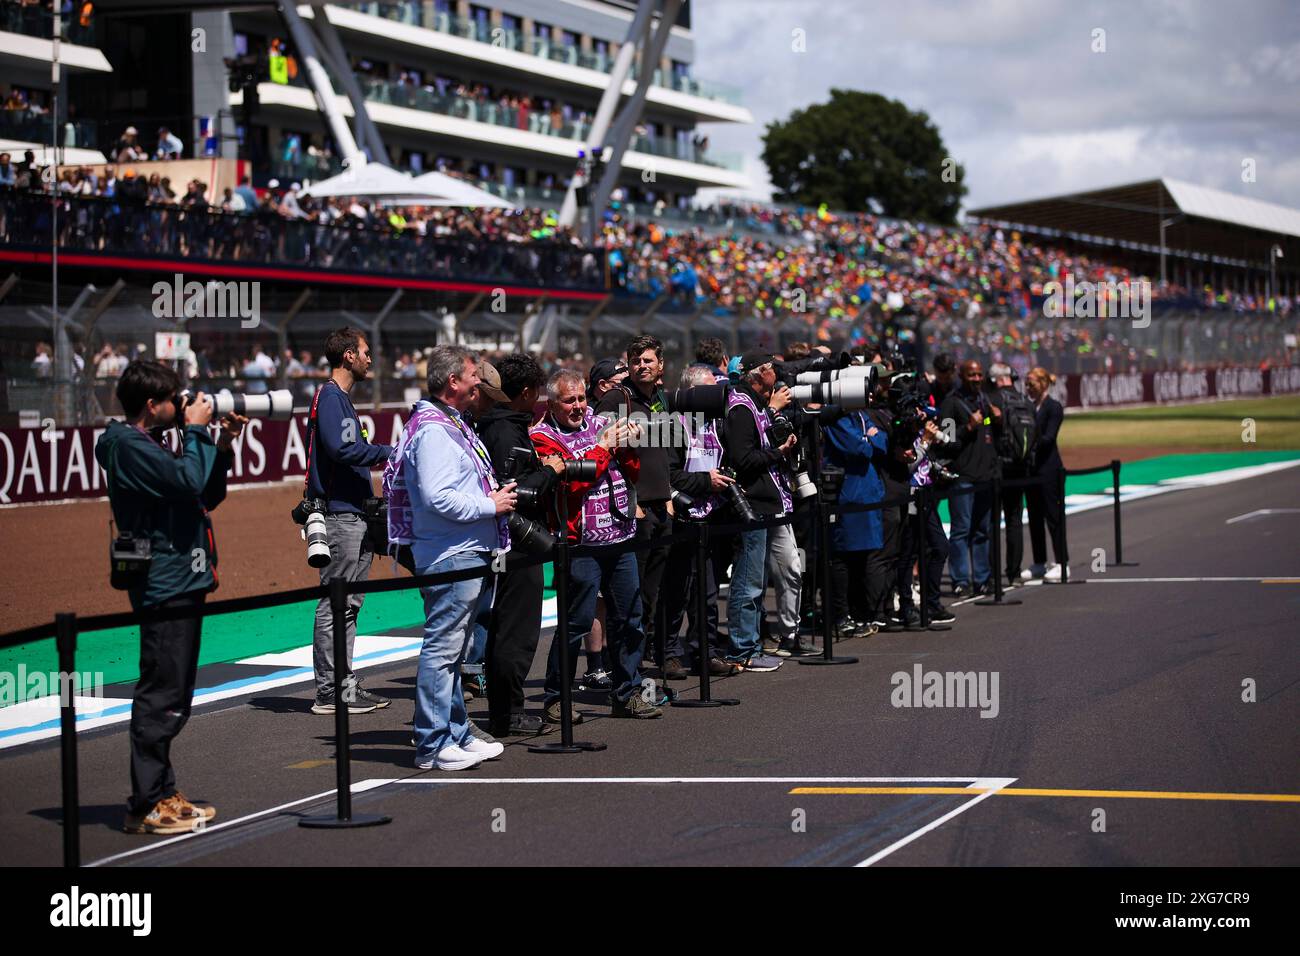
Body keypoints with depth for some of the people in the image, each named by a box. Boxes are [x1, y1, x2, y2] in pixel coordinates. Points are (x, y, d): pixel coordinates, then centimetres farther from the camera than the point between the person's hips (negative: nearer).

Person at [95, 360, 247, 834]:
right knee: (161, 696, -9)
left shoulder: (150, 445, 19)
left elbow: (208, 496, 21)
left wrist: (223, 445, 10)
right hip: (164, 586, -11)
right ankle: (147, 806, -7)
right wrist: (196, 430, -11)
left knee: (172, 698, 14)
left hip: (182, 582, 11)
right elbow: (188, 480, -24)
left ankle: (163, 794, 21)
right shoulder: (128, 446, -12)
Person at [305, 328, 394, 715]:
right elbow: (341, 449, -23)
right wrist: (389, 452, -16)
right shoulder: (330, 397, -10)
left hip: (354, 514, 10)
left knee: (349, 603, 13)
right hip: (339, 513, -10)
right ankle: (329, 693, -6)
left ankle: (345, 684, 18)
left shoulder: (341, 399, 21)